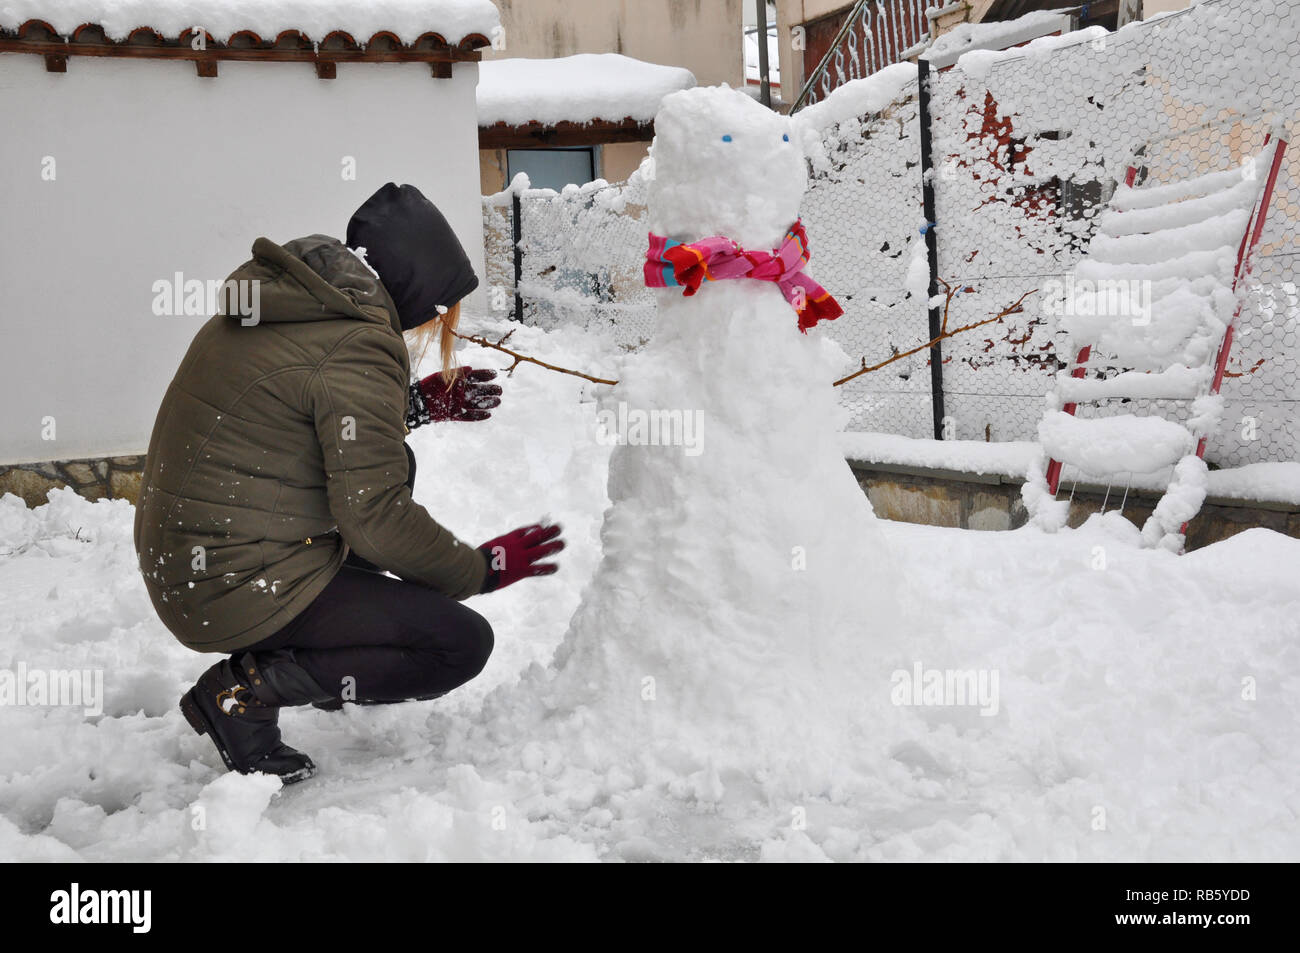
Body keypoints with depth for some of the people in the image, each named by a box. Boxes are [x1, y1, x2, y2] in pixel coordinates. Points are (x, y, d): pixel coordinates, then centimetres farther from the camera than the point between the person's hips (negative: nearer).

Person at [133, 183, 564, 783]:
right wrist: (485, 568, -6)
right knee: (462, 643, -6)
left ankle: (342, 655, 23)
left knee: (390, 464, 23)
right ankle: (245, 689, -6)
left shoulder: (275, 297, 8)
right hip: (241, 588, -10)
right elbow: (374, 515, -19)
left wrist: (423, 403, 20)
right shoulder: (356, 345, -20)